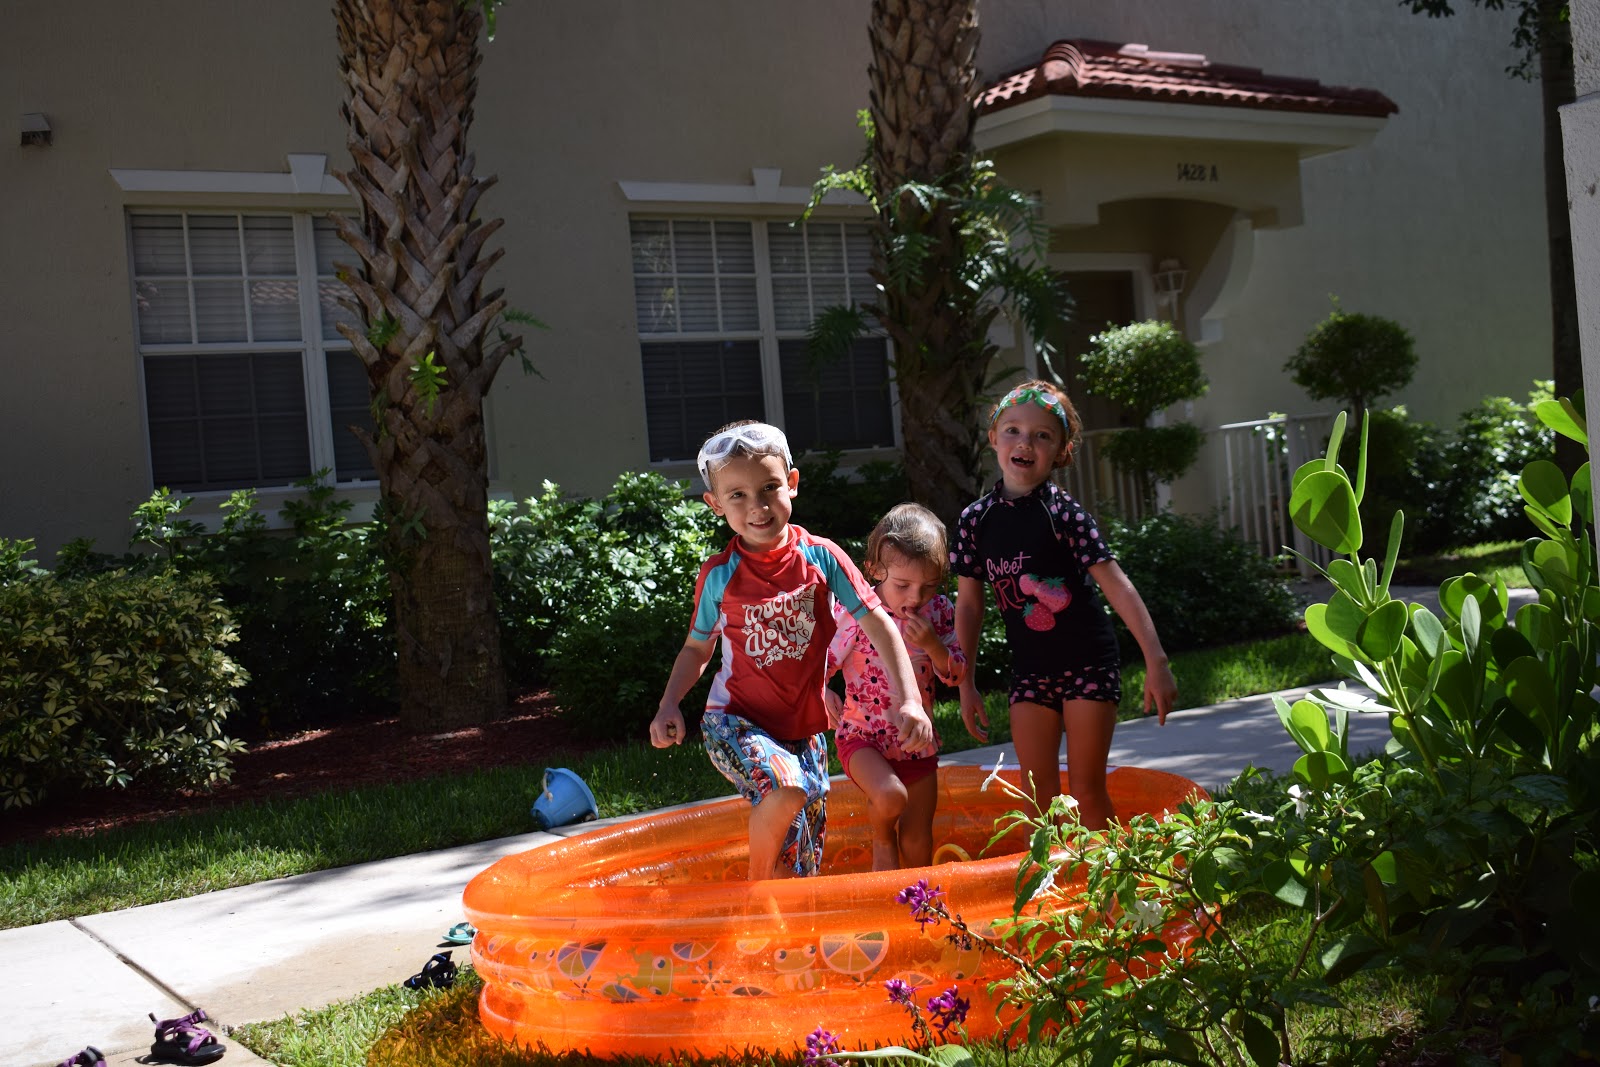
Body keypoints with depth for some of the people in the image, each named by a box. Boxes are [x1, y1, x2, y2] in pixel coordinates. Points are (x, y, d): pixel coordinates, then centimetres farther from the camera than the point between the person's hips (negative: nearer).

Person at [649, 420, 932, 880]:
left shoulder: (821, 556, -7)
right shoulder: (719, 575, -6)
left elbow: (878, 623, -8)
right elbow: (697, 648, 8)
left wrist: (908, 699, -18)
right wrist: (668, 705, -9)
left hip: (803, 729, 2)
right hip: (734, 720, -2)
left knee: (801, 863, 5)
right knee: (786, 790, -30)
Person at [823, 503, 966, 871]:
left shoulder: (938, 610, -3)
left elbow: (956, 674, 0)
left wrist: (932, 643, -19)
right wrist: (822, 695, -26)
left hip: (917, 739, 4)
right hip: (862, 736, -4)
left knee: (917, 843, 9)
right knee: (890, 797, -31)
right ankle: (882, 839, 3)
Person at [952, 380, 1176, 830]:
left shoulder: (1064, 513, -13)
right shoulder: (976, 519, -1)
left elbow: (1117, 586, -16)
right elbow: (969, 603, 6)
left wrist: (1156, 661, -22)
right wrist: (966, 684, 6)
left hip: (1088, 664, -3)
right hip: (1029, 671, 3)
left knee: (1087, 793, 1)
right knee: (1040, 798, 5)